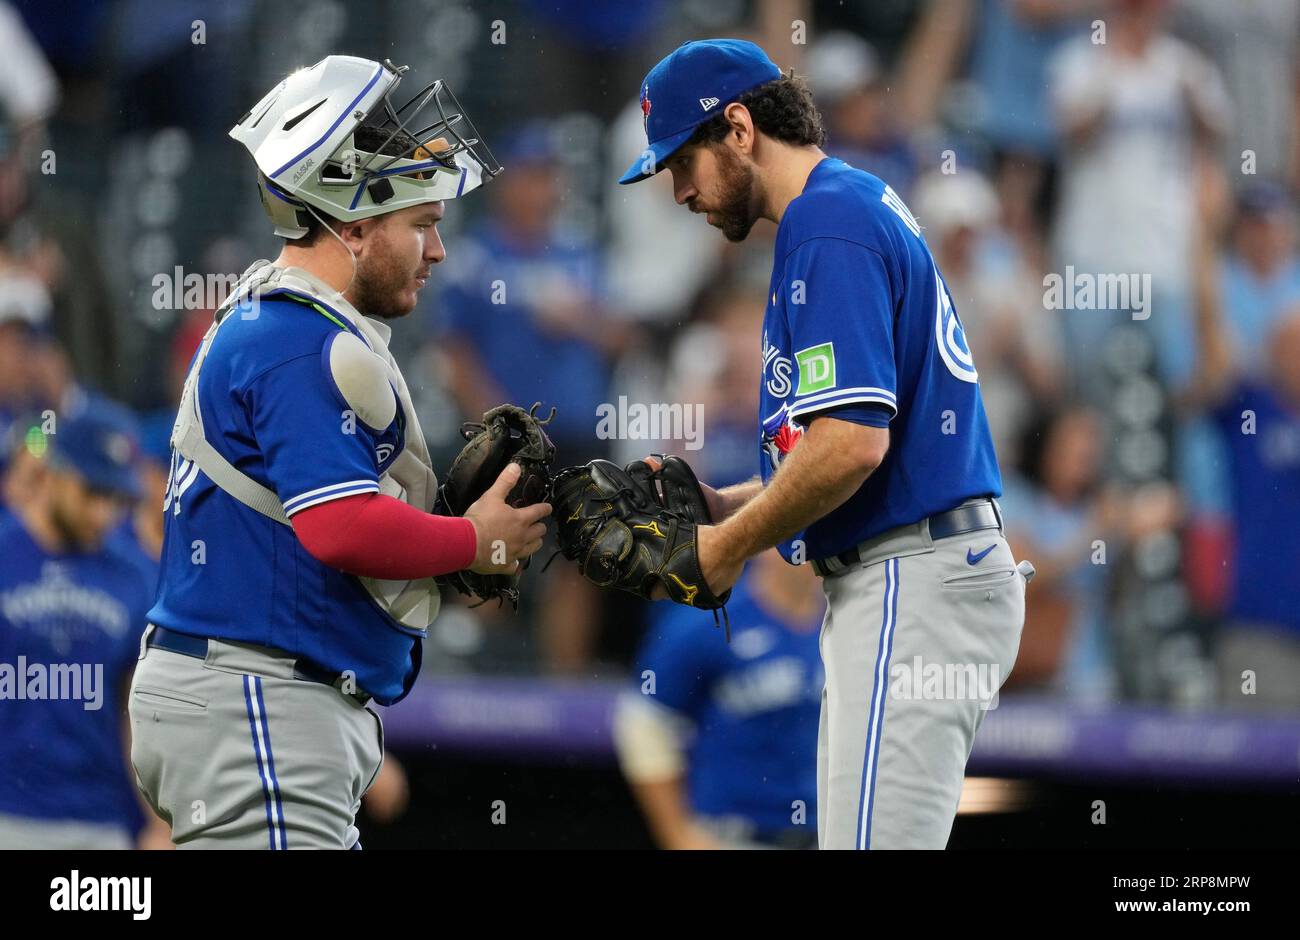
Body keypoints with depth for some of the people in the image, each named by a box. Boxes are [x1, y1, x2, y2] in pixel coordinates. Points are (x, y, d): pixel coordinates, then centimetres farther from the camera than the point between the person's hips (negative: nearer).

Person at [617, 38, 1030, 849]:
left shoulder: (829, 222, -11)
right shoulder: (860, 208, 21)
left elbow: (851, 441, -22)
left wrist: (730, 546, -9)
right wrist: (718, 504, 15)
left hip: (912, 589, -11)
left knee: (876, 840, -15)